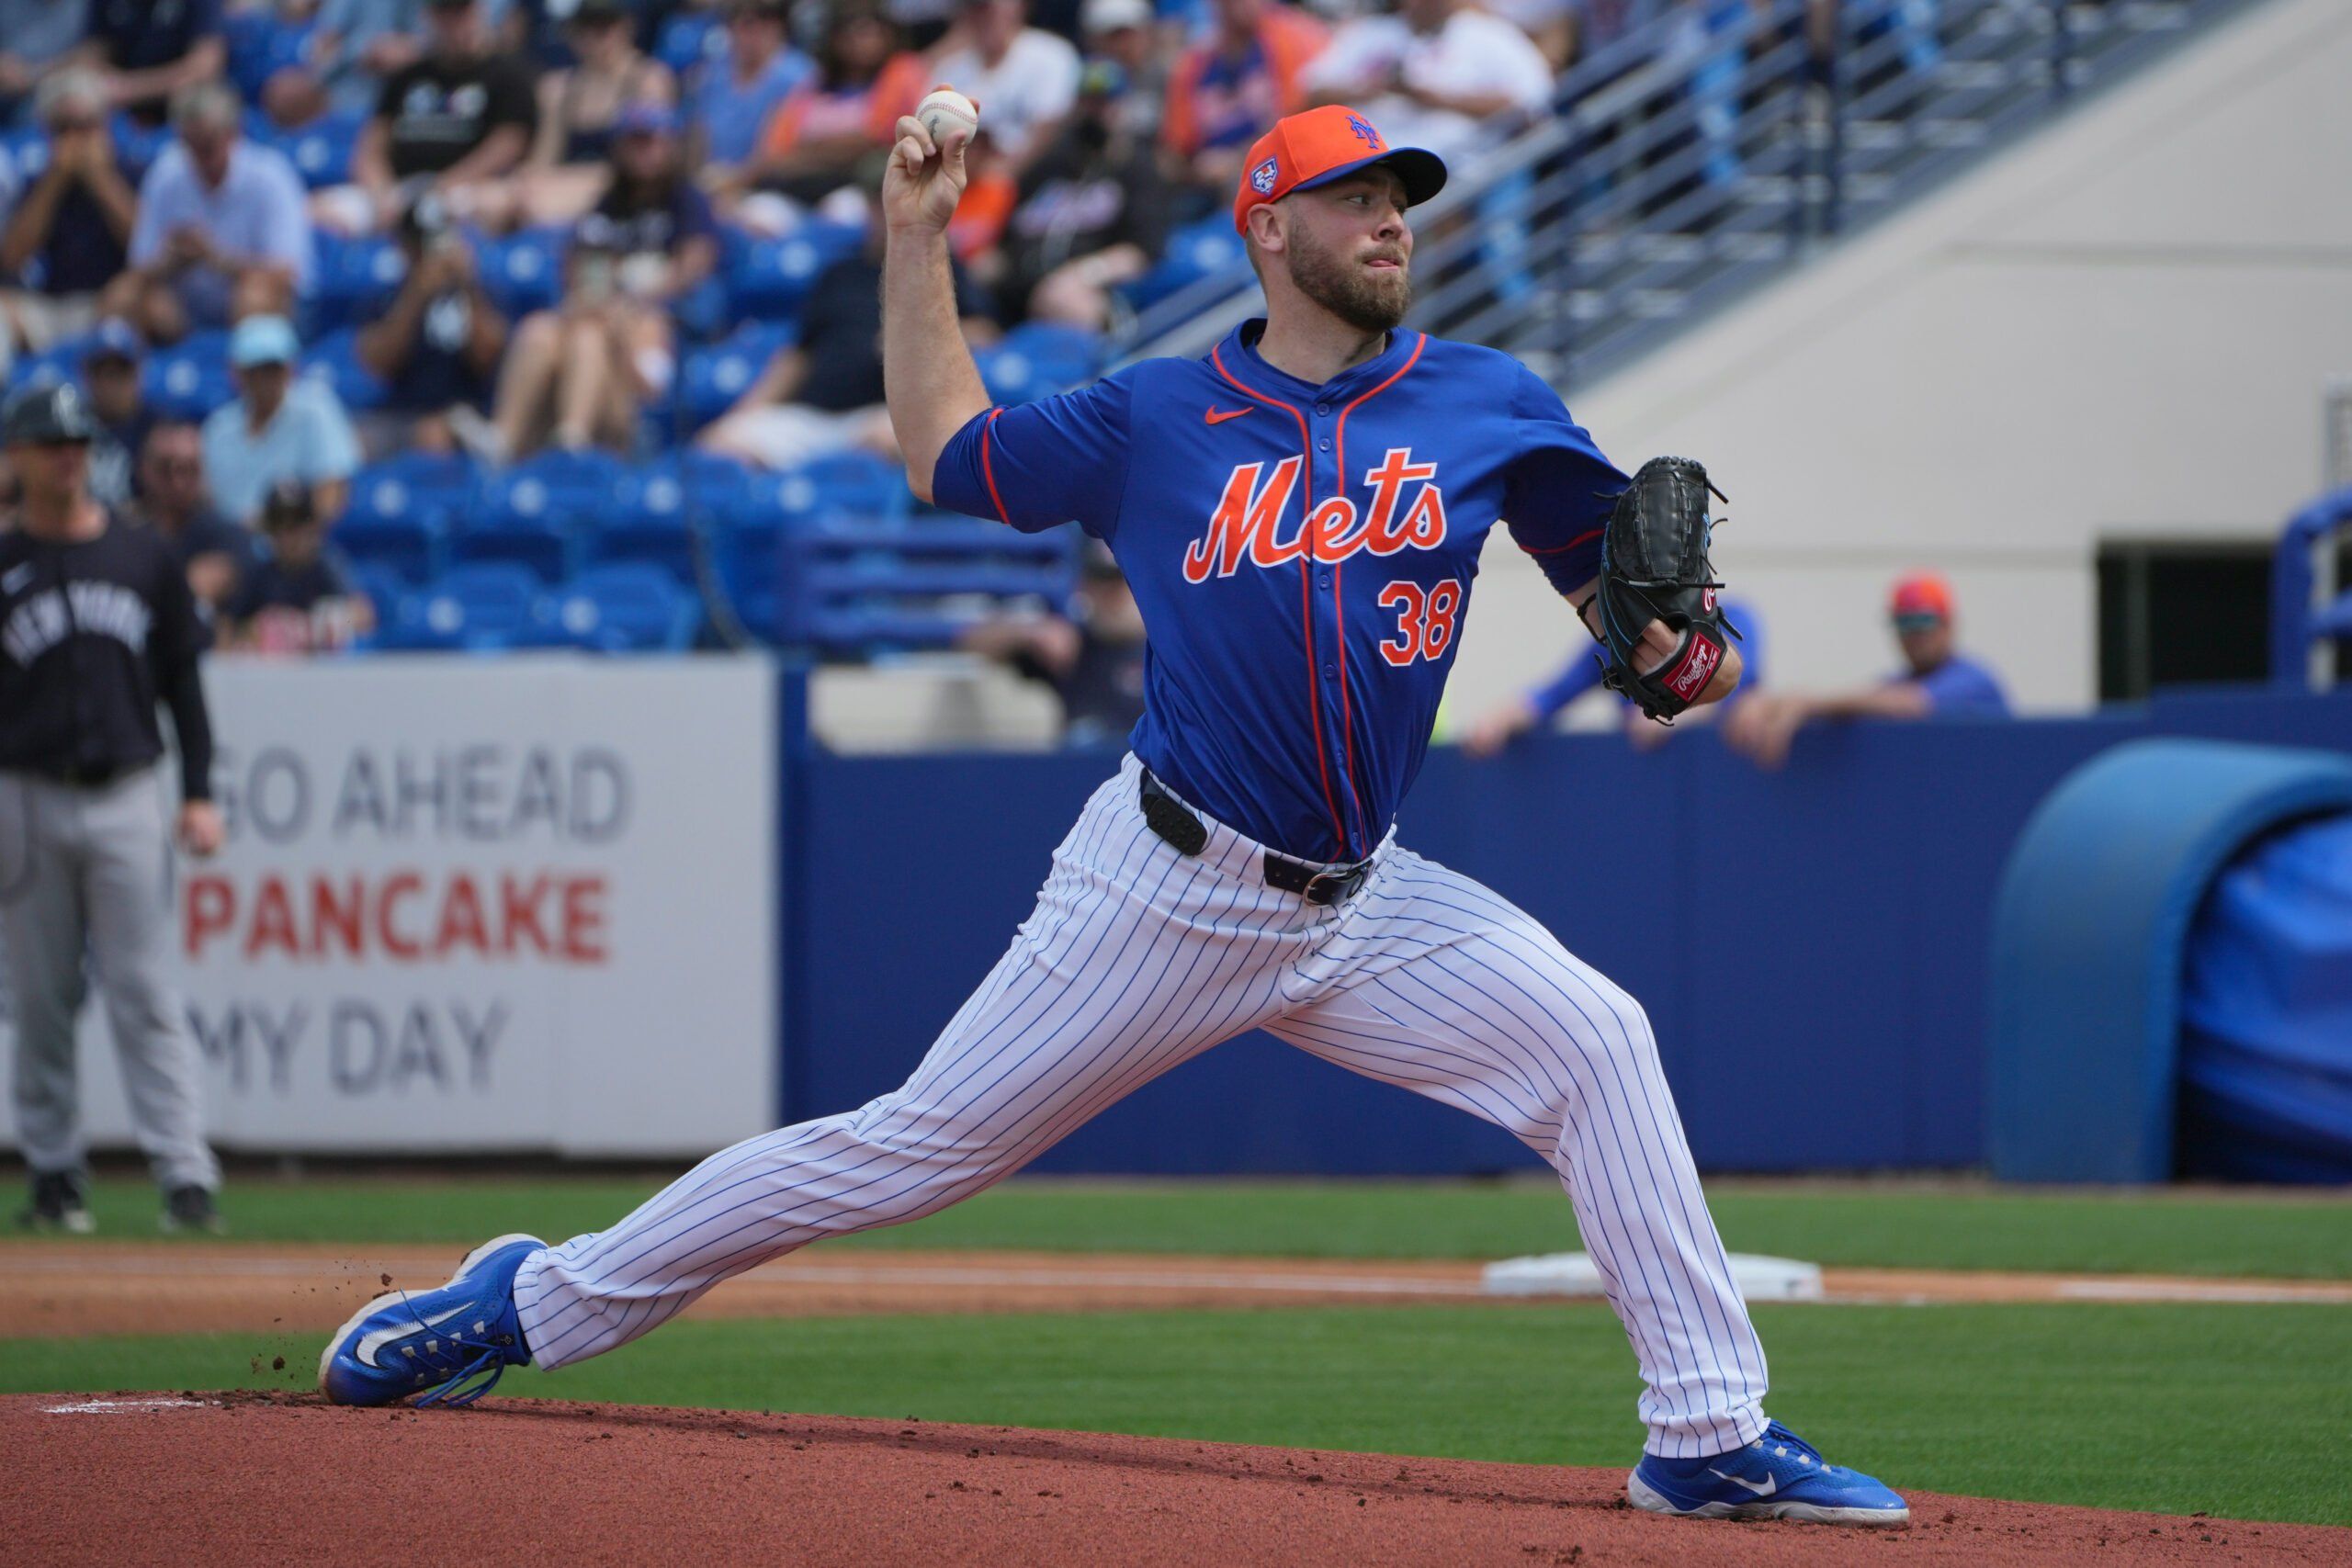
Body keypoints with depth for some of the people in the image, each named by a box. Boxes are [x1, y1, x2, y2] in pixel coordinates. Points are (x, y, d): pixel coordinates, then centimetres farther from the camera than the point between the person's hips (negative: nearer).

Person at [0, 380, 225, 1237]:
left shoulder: (143, 559, 9)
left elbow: (182, 681, 12)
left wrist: (198, 795, 3)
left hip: (124, 800, 0)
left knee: (145, 995, -6)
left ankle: (186, 1173, -12)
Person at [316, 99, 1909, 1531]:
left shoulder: (1487, 403, 3)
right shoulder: (1155, 420, 1)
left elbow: (1616, 569, 7)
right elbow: (946, 454, 14)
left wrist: (1674, 640, -16)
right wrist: (916, 239, 9)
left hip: (1362, 909, 2)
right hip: (1169, 888, -2)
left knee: (1596, 1043, -15)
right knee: (919, 1143, -2)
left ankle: (1708, 1434, -10)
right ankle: (539, 1302, 8)